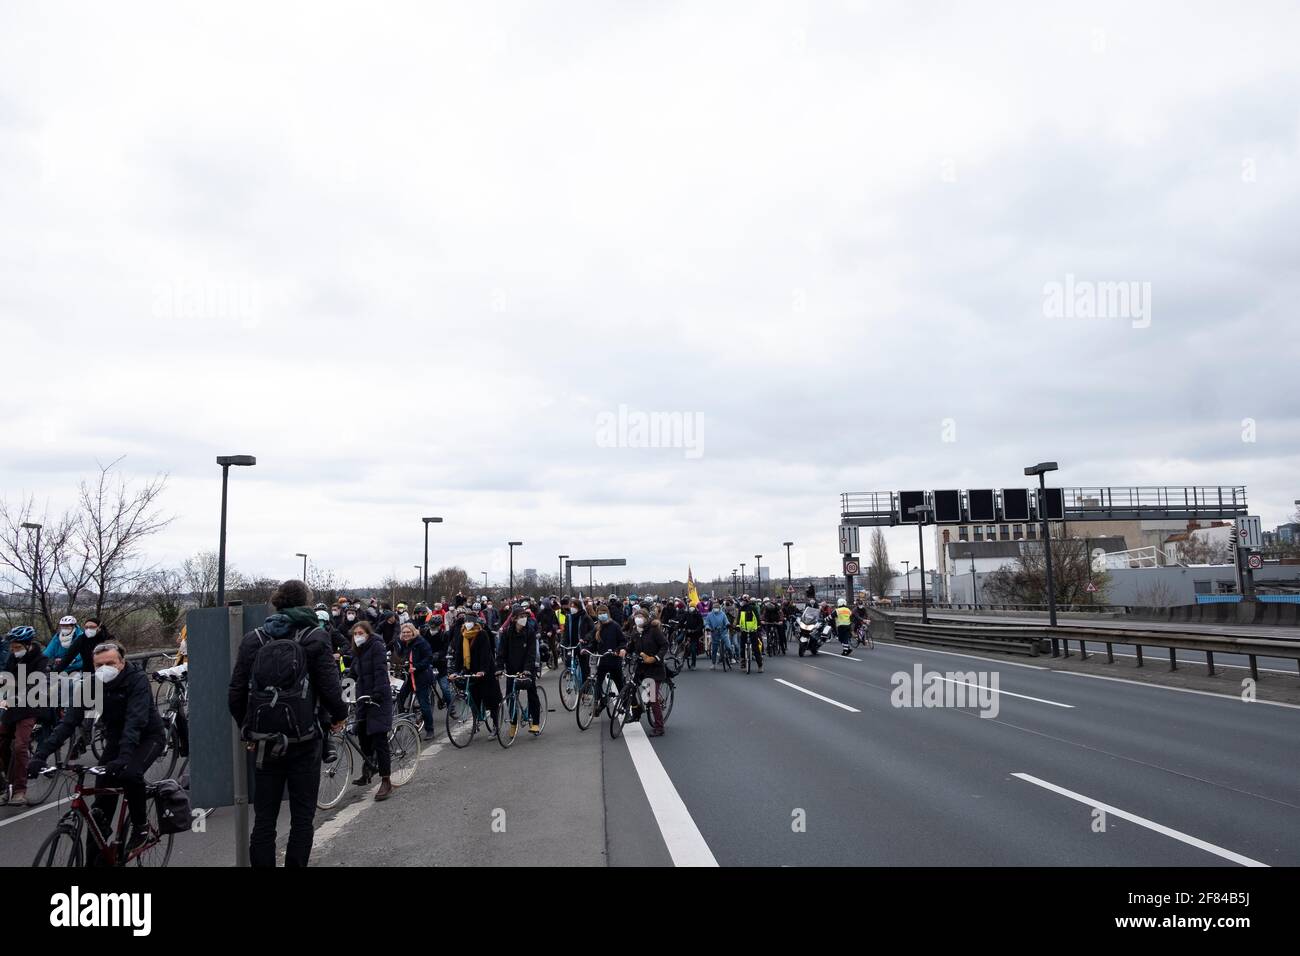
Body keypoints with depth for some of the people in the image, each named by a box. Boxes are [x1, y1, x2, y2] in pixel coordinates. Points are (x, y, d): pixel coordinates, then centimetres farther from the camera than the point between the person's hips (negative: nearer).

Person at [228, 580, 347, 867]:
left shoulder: (253, 639, 2)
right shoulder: (315, 638, -7)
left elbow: (236, 694, 1)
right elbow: (330, 689, -11)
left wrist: (248, 728, 16)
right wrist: (339, 715, 8)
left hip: (264, 743, 3)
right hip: (304, 742, -3)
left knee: (264, 820, 12)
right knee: (302, 818, 9)